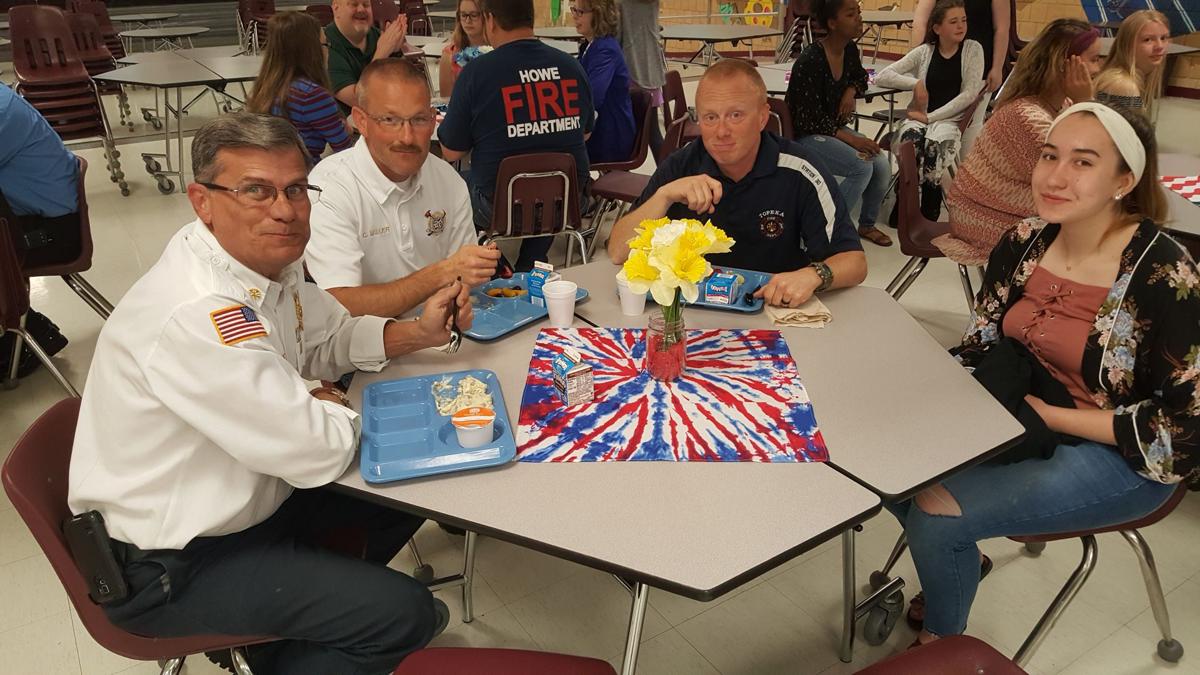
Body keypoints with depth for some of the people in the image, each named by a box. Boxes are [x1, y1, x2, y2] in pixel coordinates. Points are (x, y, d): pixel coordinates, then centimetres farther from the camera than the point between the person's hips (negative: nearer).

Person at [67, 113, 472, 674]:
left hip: (243, 500, 9)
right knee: (404, 613, -14)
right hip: (171, 569, -9)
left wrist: (417, 333, -6)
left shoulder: (266, 258, -5)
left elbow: (327, 339, 10)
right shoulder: (195, 314, -33)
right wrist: (333, 410, -7)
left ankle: (300, 623, 25)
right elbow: (321, 450, -29)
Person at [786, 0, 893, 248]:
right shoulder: (810, 60, -24)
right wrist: (850, 139, -25)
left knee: (882, 166, -12)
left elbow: (860, 77, 23)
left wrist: (851, 91, -2)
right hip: (806, 135, -7)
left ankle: (867, 224, 13)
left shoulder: (850, 50, -1)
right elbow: (810, 119, -22)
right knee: (862, 167, -27)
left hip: (835, 128, 7)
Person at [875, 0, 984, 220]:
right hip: (919, 115, 1)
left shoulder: (972, 49, 2)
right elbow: (881, 77, -1)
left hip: (951, 118, -1)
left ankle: (928, 213, -19)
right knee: (910, 140, -35)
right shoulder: (924, 52, 6)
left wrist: (932, 117, -15)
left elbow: (970, 93, -7)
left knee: (935, 144, -35)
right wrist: (915, 82, -15)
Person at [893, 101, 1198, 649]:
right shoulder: (1026, 241, -5)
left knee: (937, 512, -20)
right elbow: (979, 350, 4)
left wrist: (1049, 415, -21)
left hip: (1122, 456, -6)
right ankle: (954, 565, 21)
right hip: (1024, 415, 6)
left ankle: (941, 640, 12)